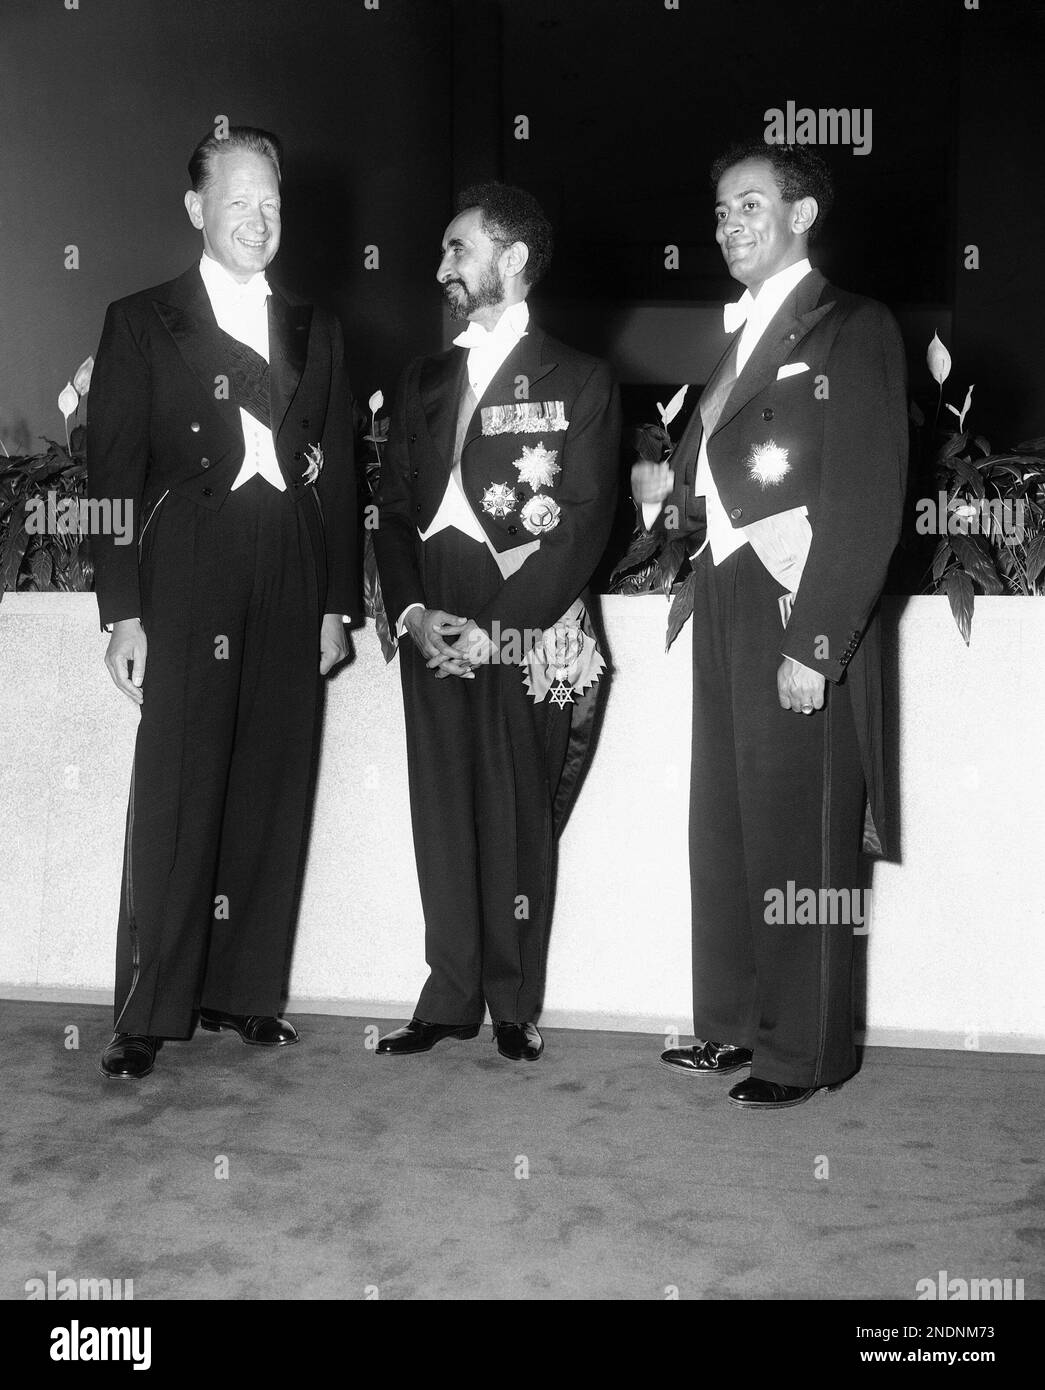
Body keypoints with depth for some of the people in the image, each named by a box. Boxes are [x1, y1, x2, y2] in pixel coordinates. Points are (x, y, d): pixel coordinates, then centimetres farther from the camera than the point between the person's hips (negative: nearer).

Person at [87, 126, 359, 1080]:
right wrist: (123, 611, -6)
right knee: (175, 800, -4)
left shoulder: (316, 332, 17)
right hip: (187, 590, -3)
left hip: (292, 591, 4)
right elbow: (114, 472, 1)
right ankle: (150, 1011, 5)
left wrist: (337, 601, 6)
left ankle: (245, 991, 16)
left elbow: (339, 473, 14)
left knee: (273, 796, 5)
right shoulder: (142, 323, 7)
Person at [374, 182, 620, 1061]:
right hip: (431, 629, 4)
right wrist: (411, 610, -4)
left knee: (520, 821, 0)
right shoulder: (425, 383, 18)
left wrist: (497, 625, -14)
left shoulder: (579, 382, 3)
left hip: (525, 632, -4)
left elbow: (584, 524, -6)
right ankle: (451, 997, 14)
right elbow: (394, 508, 14)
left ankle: (516, 1004, 12)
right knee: (443, 816, 4)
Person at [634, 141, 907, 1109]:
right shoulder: (742, 333, 18)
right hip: (726, 614, 8)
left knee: (797, 842, 0)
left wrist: (814, 645, -19)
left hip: (801, 624, -8)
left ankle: (802, 1053, 14)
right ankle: (733, 1023, 27)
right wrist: (671, 491, -1)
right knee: (724, 831, 13)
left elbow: (865, 504, -14)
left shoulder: (852, 329, -6)